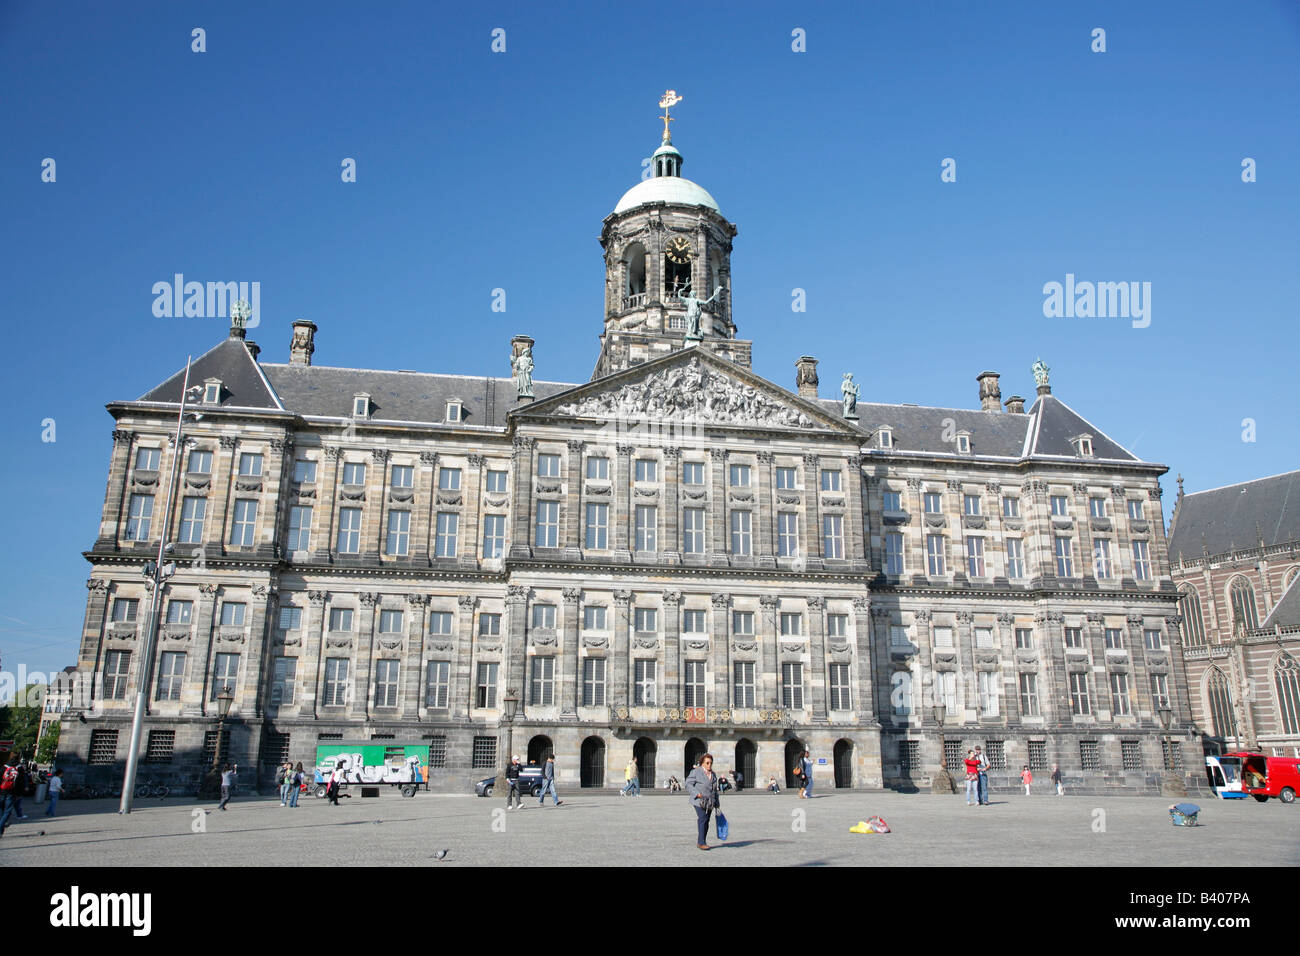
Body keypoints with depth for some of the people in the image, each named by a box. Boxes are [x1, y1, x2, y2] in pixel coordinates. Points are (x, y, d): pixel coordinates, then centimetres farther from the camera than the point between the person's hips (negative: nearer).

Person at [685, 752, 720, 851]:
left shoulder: (712, 774, 17)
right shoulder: (696, 772, -3)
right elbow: (688, 784, -6)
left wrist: (717, 804, 22)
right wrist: (697, 794, -19)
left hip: (709, 802, 6)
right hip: (699, 801, -6)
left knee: (706, 821, 4)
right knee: (702, 819, -17)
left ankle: (700, 842, 13)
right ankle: (701, 842, -14)